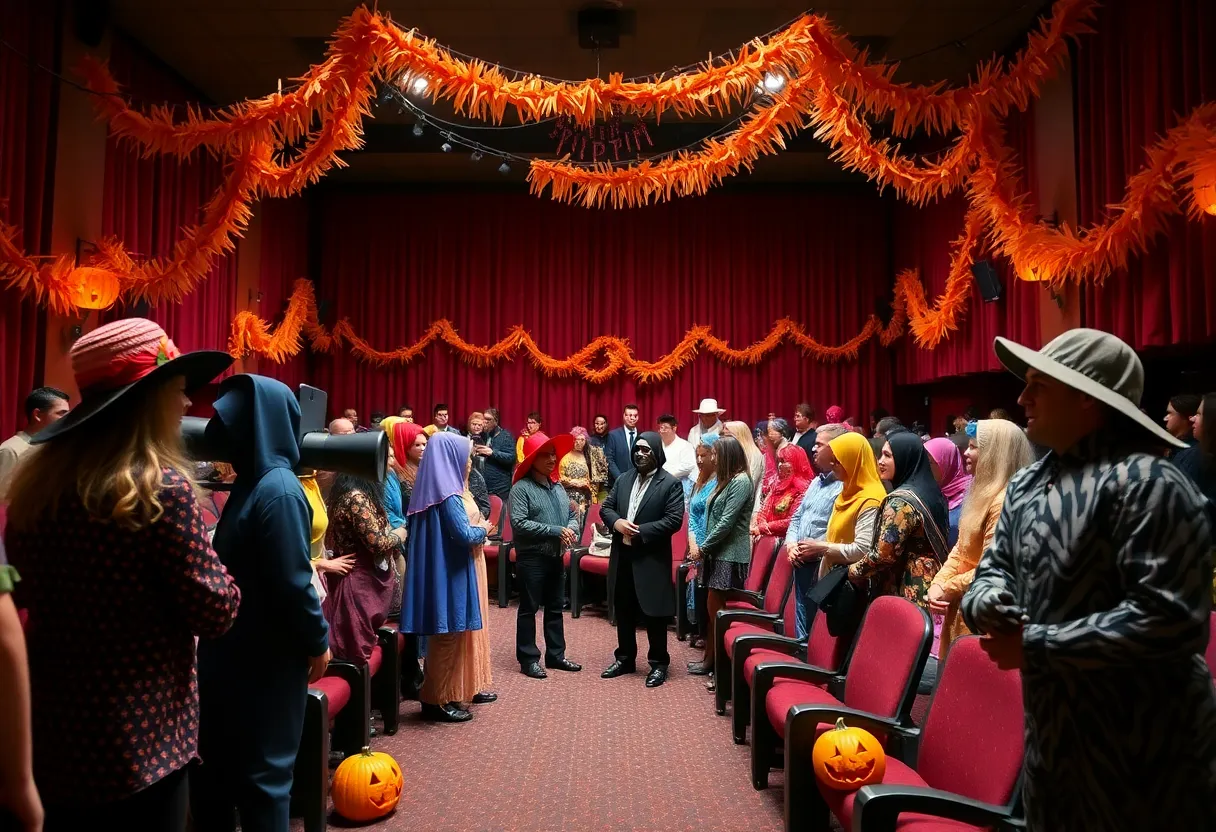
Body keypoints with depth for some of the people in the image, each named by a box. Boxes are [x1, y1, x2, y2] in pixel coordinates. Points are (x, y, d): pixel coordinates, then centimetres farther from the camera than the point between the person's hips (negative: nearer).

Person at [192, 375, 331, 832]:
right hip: (234, 650, 8)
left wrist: (318, 641, -12)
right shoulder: (253, 482, 5)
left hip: (264, 660, -8)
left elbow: (294, 580, -22)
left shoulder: (277, 490, -22)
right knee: (212, 765, 20)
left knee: (259, 773, 8)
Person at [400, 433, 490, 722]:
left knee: (442, 637, 16)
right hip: (448, 575, -9)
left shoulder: (429, 490, 9)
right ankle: (439, 701, 10)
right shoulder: (447, 493, -18)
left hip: (434, 572, 9)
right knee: (448, 636, 1)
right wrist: (482, 529, -2)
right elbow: (465, 535, -22)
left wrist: (476, 528, 15)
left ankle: (434, 695, 25)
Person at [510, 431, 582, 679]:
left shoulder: (558, 487, 9)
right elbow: (519, 524, -22)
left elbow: (572, 514, 15)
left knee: (555, 608, 15)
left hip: (556, 557, 7)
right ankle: (528, 659, 13)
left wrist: (571, 530, -10)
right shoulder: (521, 488, -13)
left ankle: (555, 655, 26)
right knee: (528, 610, 4)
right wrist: (556, 531, -21)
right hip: (531, 558, -7)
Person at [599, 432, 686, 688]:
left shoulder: (671, 483, -8)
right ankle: (625, 658, 29)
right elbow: (606, 508, 11)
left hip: (651, 559, -5)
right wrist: (616, 522, -11)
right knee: (624, 611, 15)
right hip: (622, 555, 6)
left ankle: (658, 663, 17)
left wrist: (641, 532, -19)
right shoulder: (624, 479, 10)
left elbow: (674, 520, -15)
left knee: (653, 613, 3)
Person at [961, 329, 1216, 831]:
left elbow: (1169, 619, -26)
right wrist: (988, 601, -12)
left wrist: (1036, 645, -21)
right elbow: (994, 569, 12)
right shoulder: (1024, 484, 8)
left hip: (1142, 744, -7)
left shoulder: (1145, 481, -19)